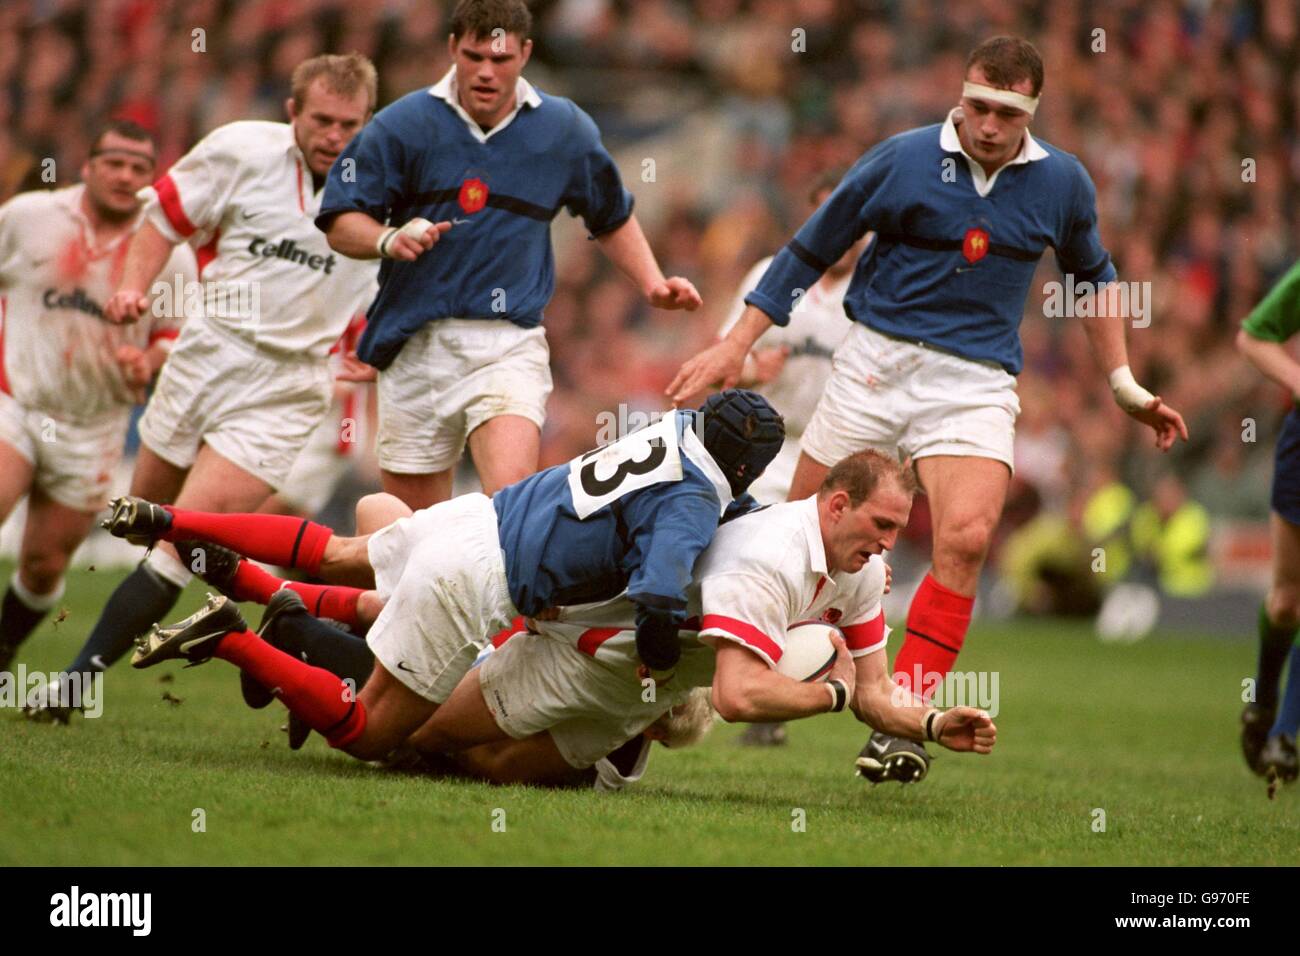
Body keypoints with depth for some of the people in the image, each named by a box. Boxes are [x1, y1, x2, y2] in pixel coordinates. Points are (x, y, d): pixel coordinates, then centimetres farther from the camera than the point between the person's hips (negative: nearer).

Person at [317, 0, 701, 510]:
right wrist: (390, 238, -20)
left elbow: (611, 217, 21)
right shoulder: (402, 124, -1)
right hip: (414, 345, 1)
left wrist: (653, 285, 8)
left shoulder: (565, 129, 5)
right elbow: (340, 223, 0)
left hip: (508, 346, -1)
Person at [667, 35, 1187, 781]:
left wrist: (1125, 384, 18)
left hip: (976, 380, 0)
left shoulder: (1062, 182, 4)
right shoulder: (902, 159, -3)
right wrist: (736, 345, 3)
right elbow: (811, 251, 5)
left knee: (966, 537, -22)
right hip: (876, 362, 0)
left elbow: (1093, 276, 23)